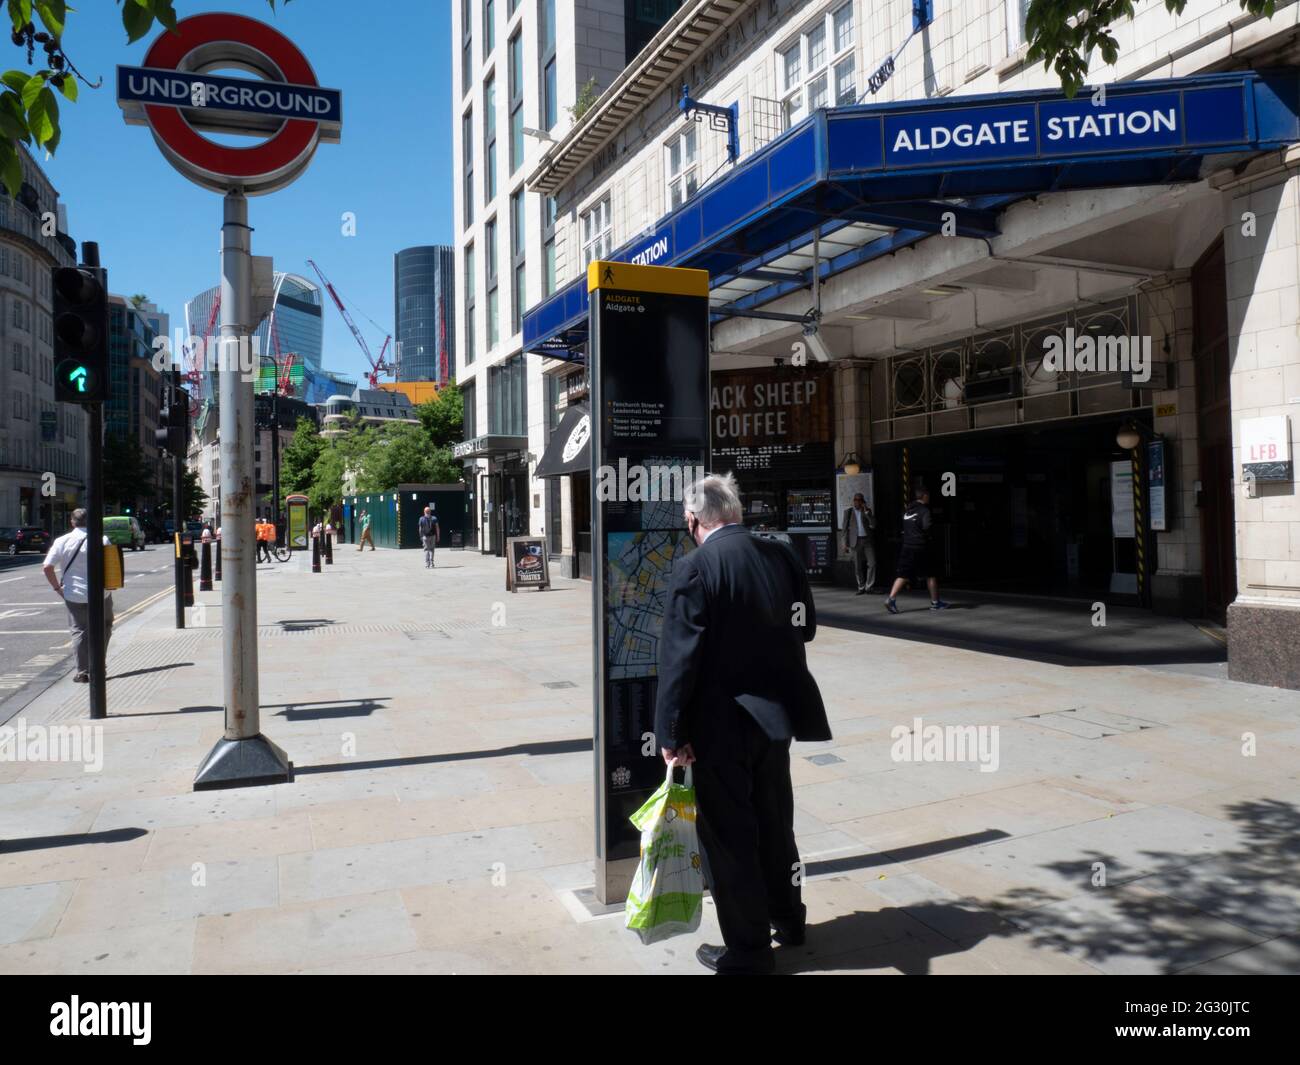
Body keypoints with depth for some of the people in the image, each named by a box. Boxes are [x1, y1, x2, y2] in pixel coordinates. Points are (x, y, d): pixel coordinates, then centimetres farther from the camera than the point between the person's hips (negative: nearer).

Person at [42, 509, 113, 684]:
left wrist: (57, 587, 4)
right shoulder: (102, 540, -6)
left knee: (79, 631, 7)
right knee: (103, 628, 16)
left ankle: (83, 672, 5)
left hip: (74, 595, 1)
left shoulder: (62, 541, -2)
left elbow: (48, 567, -6)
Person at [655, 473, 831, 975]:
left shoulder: (694, 568, -17)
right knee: (774, 820, 23)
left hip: (721, 725, -6)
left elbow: (680, 656, -20)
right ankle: (787, 918, 42)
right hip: (778, 713, 7)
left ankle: (748, 950, 21)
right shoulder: (782, 556, 0)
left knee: (728, 835, 8)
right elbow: (805, 627, 8)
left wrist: (671, 733, -14)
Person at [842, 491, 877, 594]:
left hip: (868, 540, 0)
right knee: (858, 567, 1)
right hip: (855, 541, 0)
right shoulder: (848, 512, 8)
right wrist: (846, 543, 0)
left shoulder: (867, 511, 9)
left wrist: (866, 511, -10)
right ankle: (861, 588, 8)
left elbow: (873, 525, -4)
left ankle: (869, 586, -2)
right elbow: (845, 528, 7)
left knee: (872, 563, -9)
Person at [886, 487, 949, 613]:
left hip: (906, 547, 6)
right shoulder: (924, 510, -9)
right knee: (930, 575, 9)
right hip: (920, 547, -6)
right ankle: (935, 602, 18)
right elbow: (927, 526, -22)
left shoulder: (907, 511, 13)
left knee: (903, 575, 2)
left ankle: (891, 599, -14)